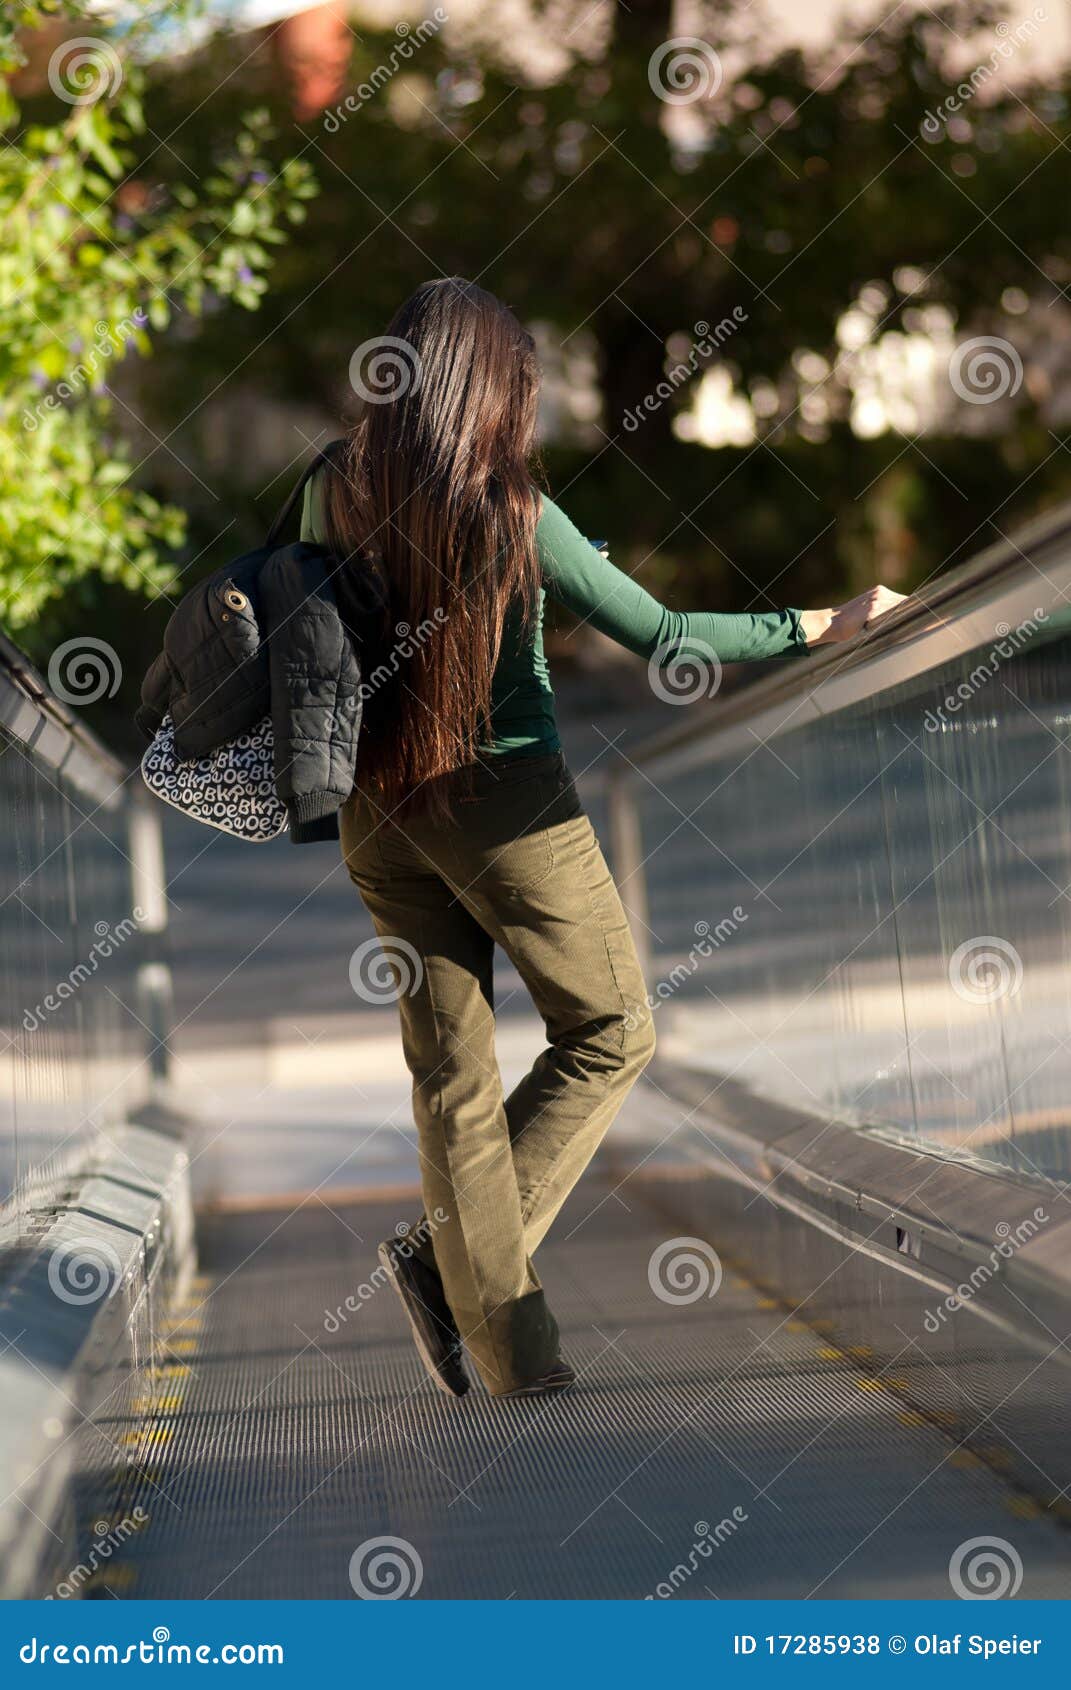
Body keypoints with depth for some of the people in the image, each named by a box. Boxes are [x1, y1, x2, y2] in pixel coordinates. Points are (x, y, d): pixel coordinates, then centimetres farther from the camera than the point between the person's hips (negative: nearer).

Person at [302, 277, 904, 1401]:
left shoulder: (334, 492, -2)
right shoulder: (511, 511, -16)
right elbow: (662, 640, -14)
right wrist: (825, 628, -7)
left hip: (377, 812, 5)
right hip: (504, 806, -5)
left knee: (451, 1073, 11)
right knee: (609, 1034, 13)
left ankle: (508, 1348, 12)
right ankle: (447, 1263, 4)